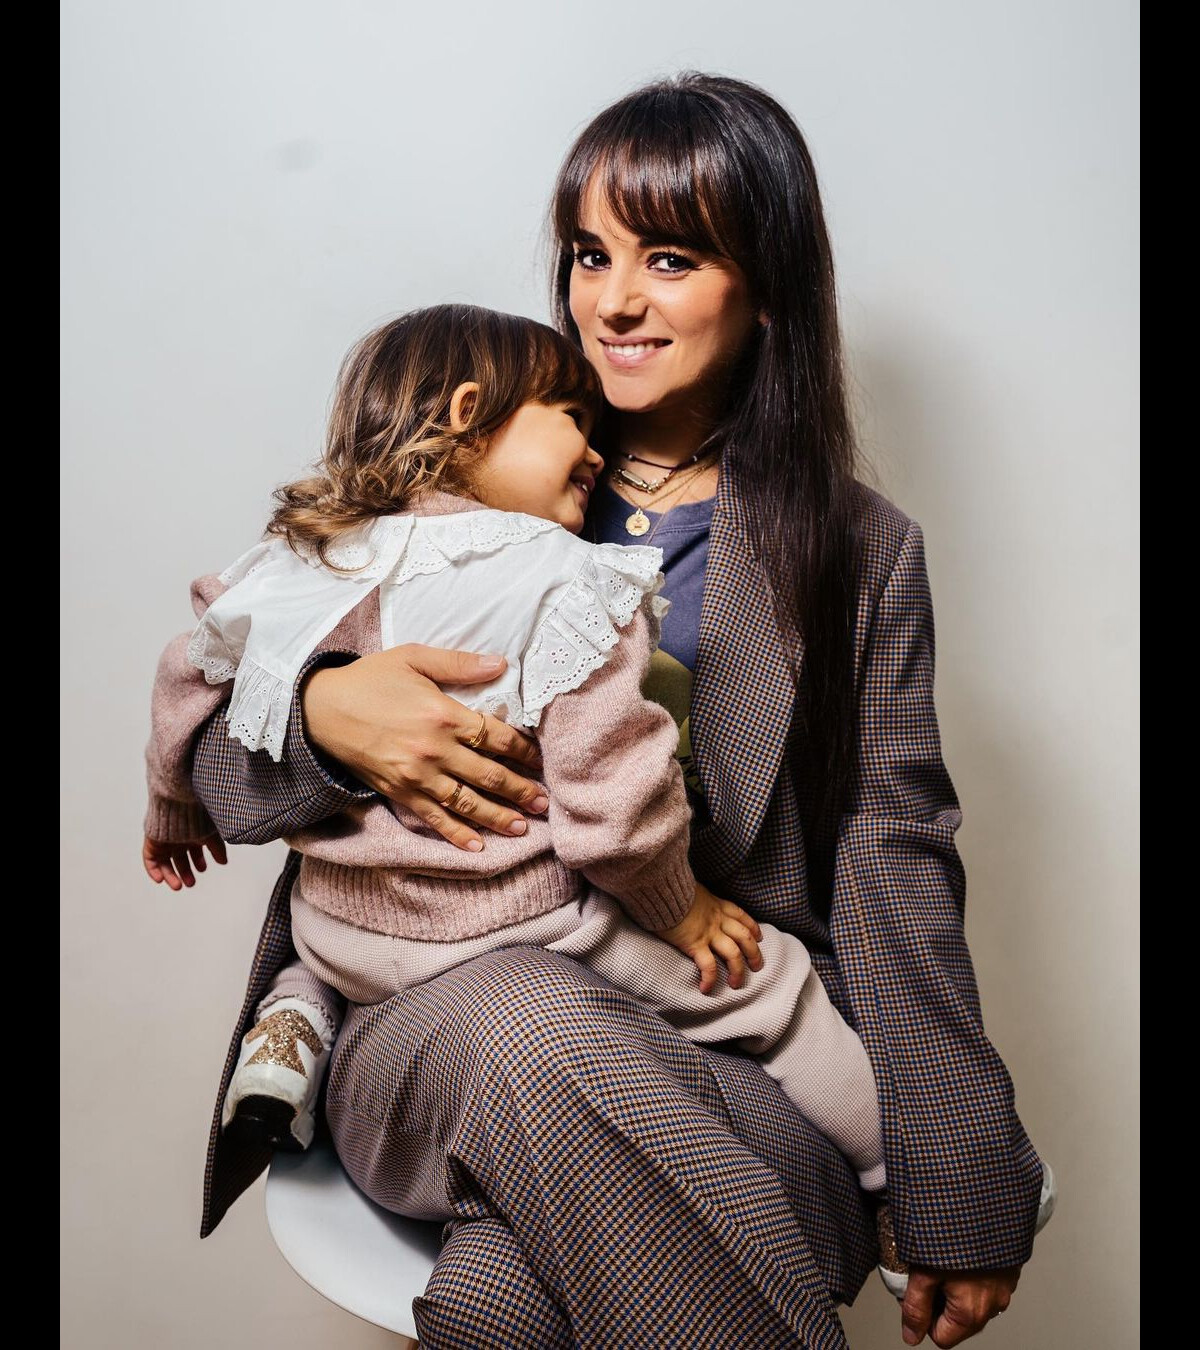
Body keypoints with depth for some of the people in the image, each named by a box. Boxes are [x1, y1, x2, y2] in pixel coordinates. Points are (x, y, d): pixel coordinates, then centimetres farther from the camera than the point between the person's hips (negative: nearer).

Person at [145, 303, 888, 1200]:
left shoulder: (293, 563, -2)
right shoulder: (565, 586, -21)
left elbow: (191, 677, 13)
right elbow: (611, 795, -26)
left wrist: (172, 809, 32)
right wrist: (681, 908, -6)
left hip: (337, 934, 6)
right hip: (518, 938, -5)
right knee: (768, 979, 12)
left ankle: (300, 1012, 16)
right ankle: (905, 1184, 24)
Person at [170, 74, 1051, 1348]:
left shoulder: (859, 551, 9)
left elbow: (893, 865, 5)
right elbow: (219, 773, 11)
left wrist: (962, 1195, -4)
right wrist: (327, 711, -14)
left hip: (722, 1071, -1)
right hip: (433, 1033, 2)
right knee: (533, 1016, -35)